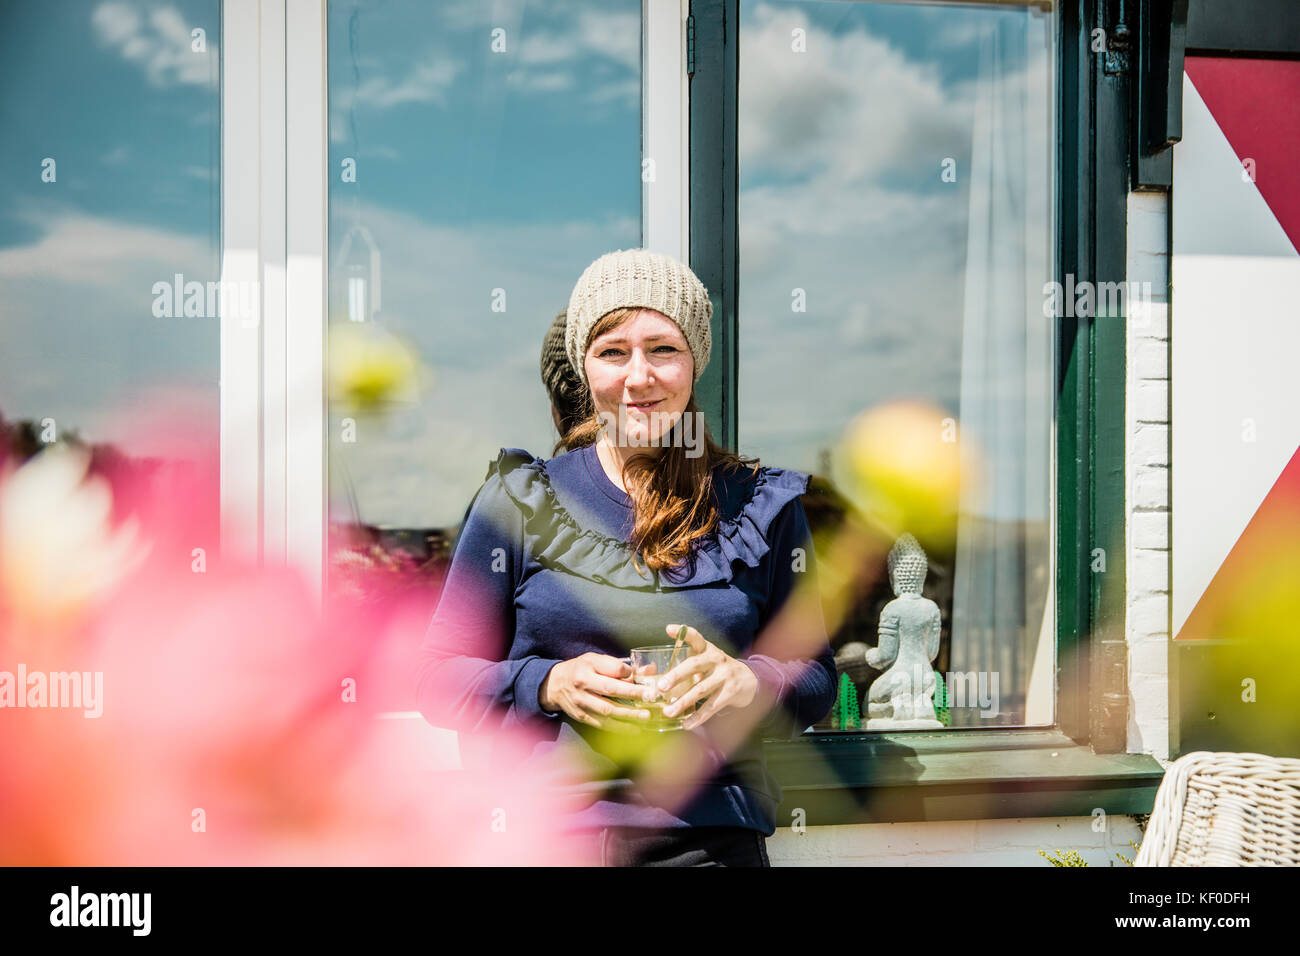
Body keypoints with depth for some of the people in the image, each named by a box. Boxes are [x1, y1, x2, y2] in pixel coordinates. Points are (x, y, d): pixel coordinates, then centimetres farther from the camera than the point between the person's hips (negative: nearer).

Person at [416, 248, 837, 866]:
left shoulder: (762, 508, 5)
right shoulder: (520, 501, 3)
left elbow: (816, 683, 8)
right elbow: (439, 678, 4)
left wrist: (748, 681, -14)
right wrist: (549, 685, -14)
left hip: (709, 839, 0)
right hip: (545, 832, 0)